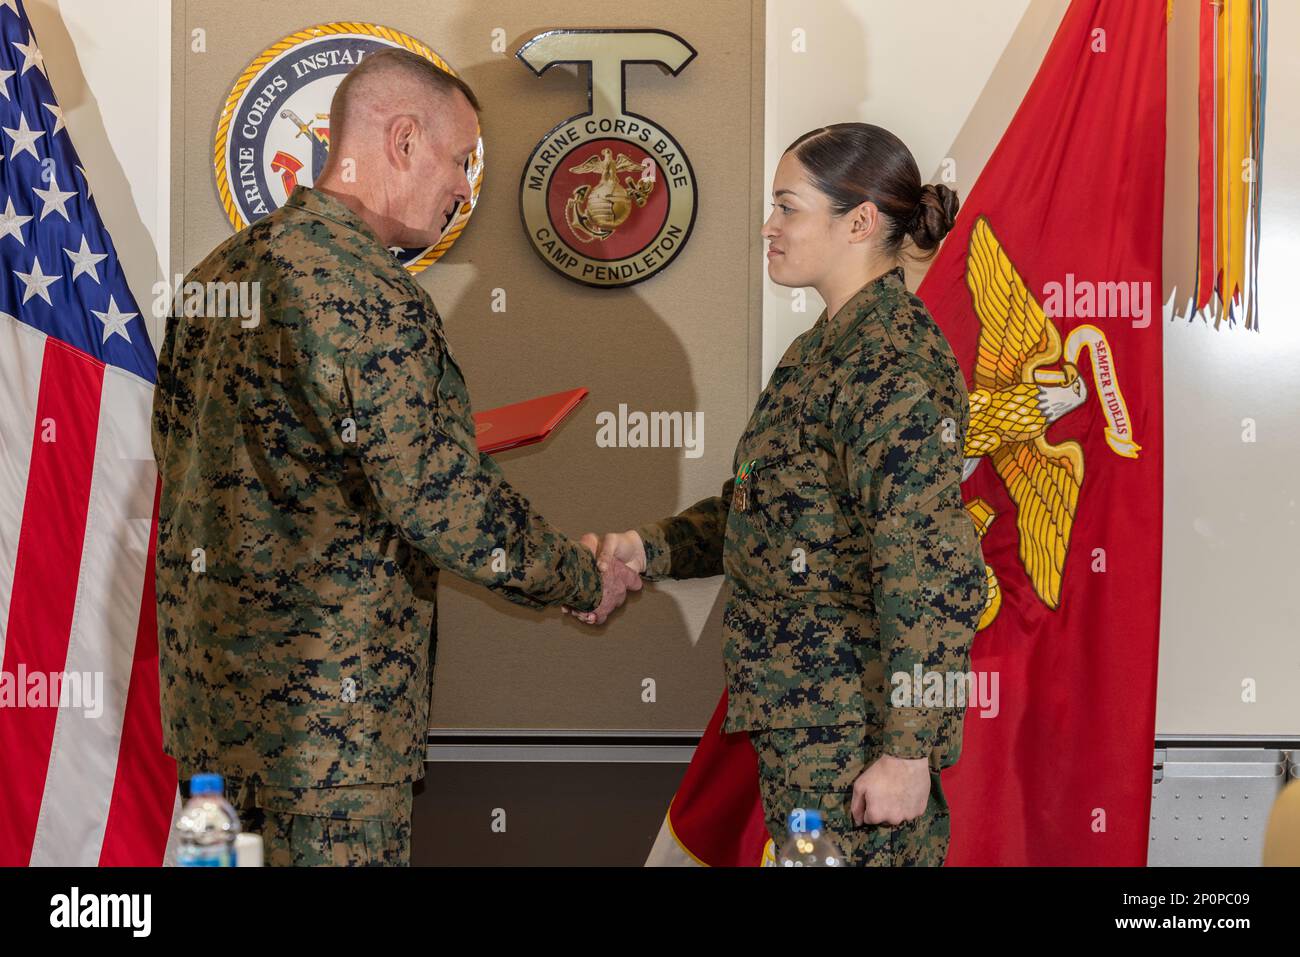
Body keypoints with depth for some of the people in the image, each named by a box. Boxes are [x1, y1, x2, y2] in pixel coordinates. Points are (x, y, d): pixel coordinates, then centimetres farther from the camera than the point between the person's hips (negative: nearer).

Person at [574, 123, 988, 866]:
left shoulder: (898, 366, -18)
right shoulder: (825, 347, 14)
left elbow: (936, 577, -22)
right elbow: (763, 511, 21)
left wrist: (909, 748, -23)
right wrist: (647, 548, 6)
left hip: (856, 722, -10)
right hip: (800, 710, 10)